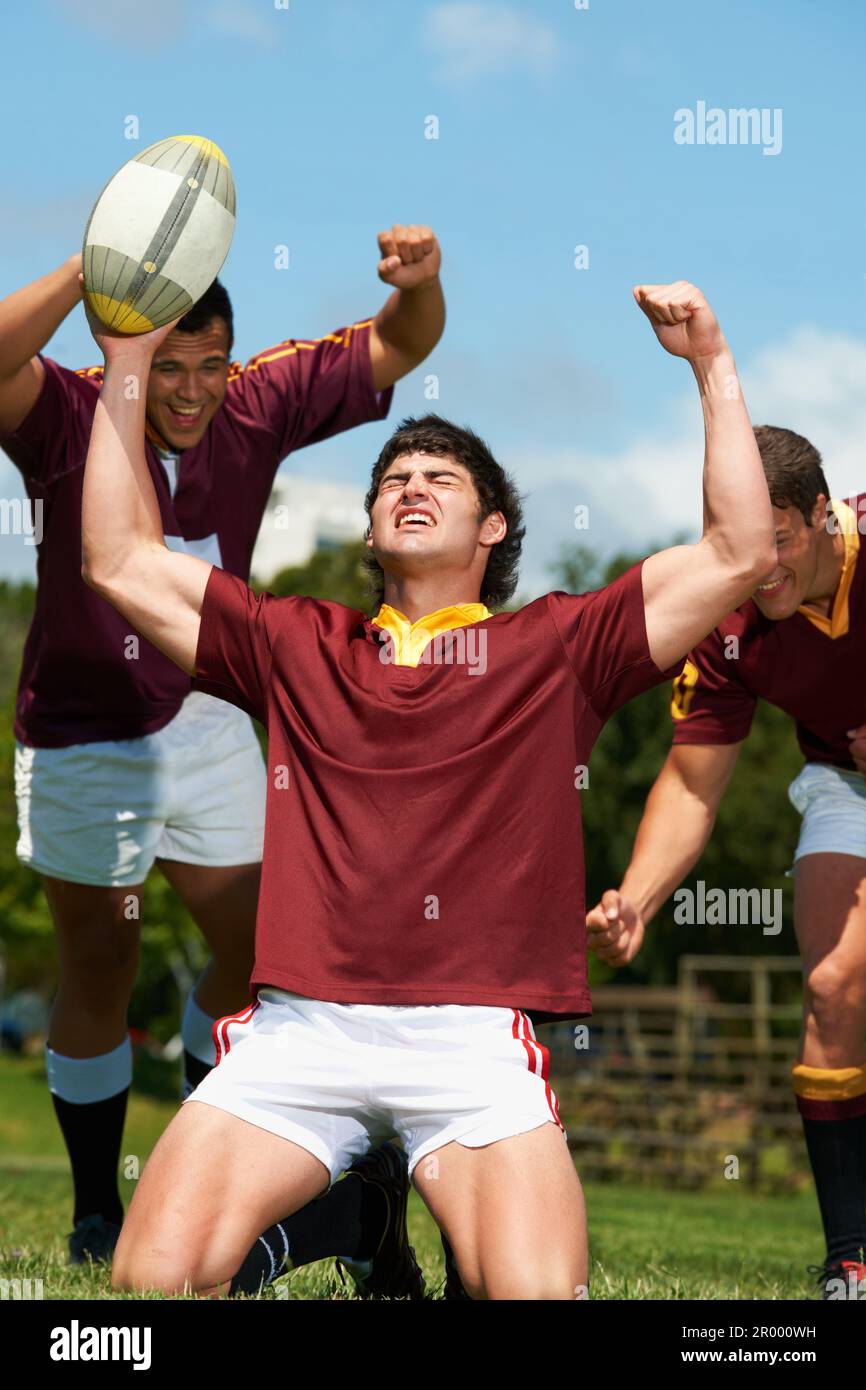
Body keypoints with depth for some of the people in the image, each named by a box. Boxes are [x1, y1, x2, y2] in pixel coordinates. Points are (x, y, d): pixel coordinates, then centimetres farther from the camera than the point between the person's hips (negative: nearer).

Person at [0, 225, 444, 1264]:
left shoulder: (257, 410, -11)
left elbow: (399, 348, -6)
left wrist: (419, 281, -28)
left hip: (206, 724, 4)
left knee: (256, 945, 7)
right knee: (99, 970, 8)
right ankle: (96, 1213, 23)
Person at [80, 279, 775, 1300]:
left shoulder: (555, 645, 16)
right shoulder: (297, 647, 22)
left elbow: (738, 554, 9)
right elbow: (122, 562, 19)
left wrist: (713, 366, 8)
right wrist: (128, 367, 16)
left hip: (474, 1035, -2)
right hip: (298, 1026, 2)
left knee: (538, 1291, -25)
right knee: (154, 1274, -18)